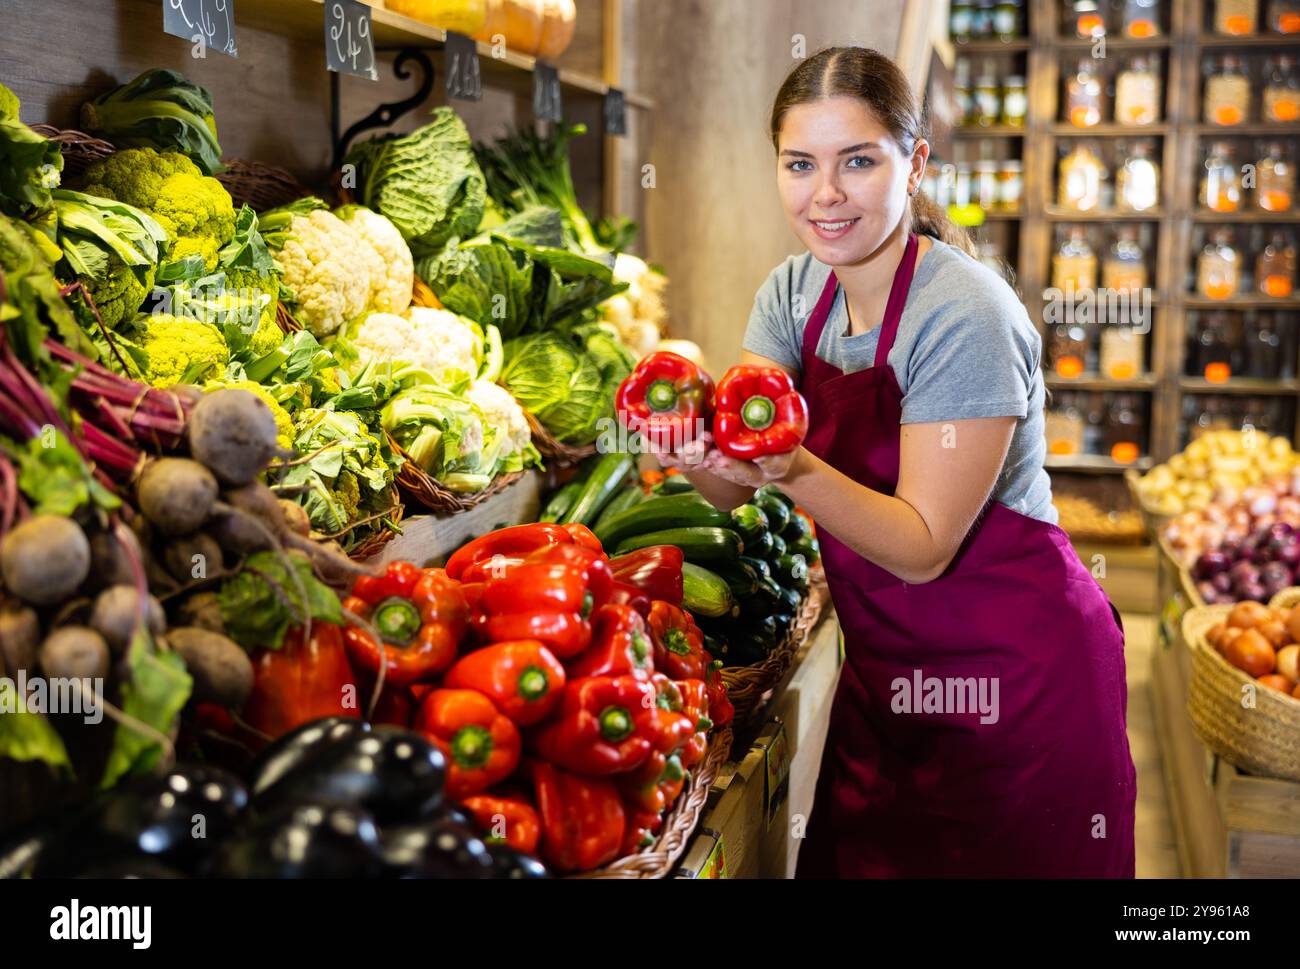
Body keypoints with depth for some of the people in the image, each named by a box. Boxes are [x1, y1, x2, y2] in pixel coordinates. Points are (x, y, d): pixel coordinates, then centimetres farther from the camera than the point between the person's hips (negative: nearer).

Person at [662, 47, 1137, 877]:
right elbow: (731, 489, -6)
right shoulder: (795, 293, 0)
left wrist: (794, 471, -36)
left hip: (1015, 677, -6)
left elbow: (923, 546, -22)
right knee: (850, 861, 16)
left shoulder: (963, 316, -22)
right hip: (884, 668, 6)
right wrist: (701, 446, -29)